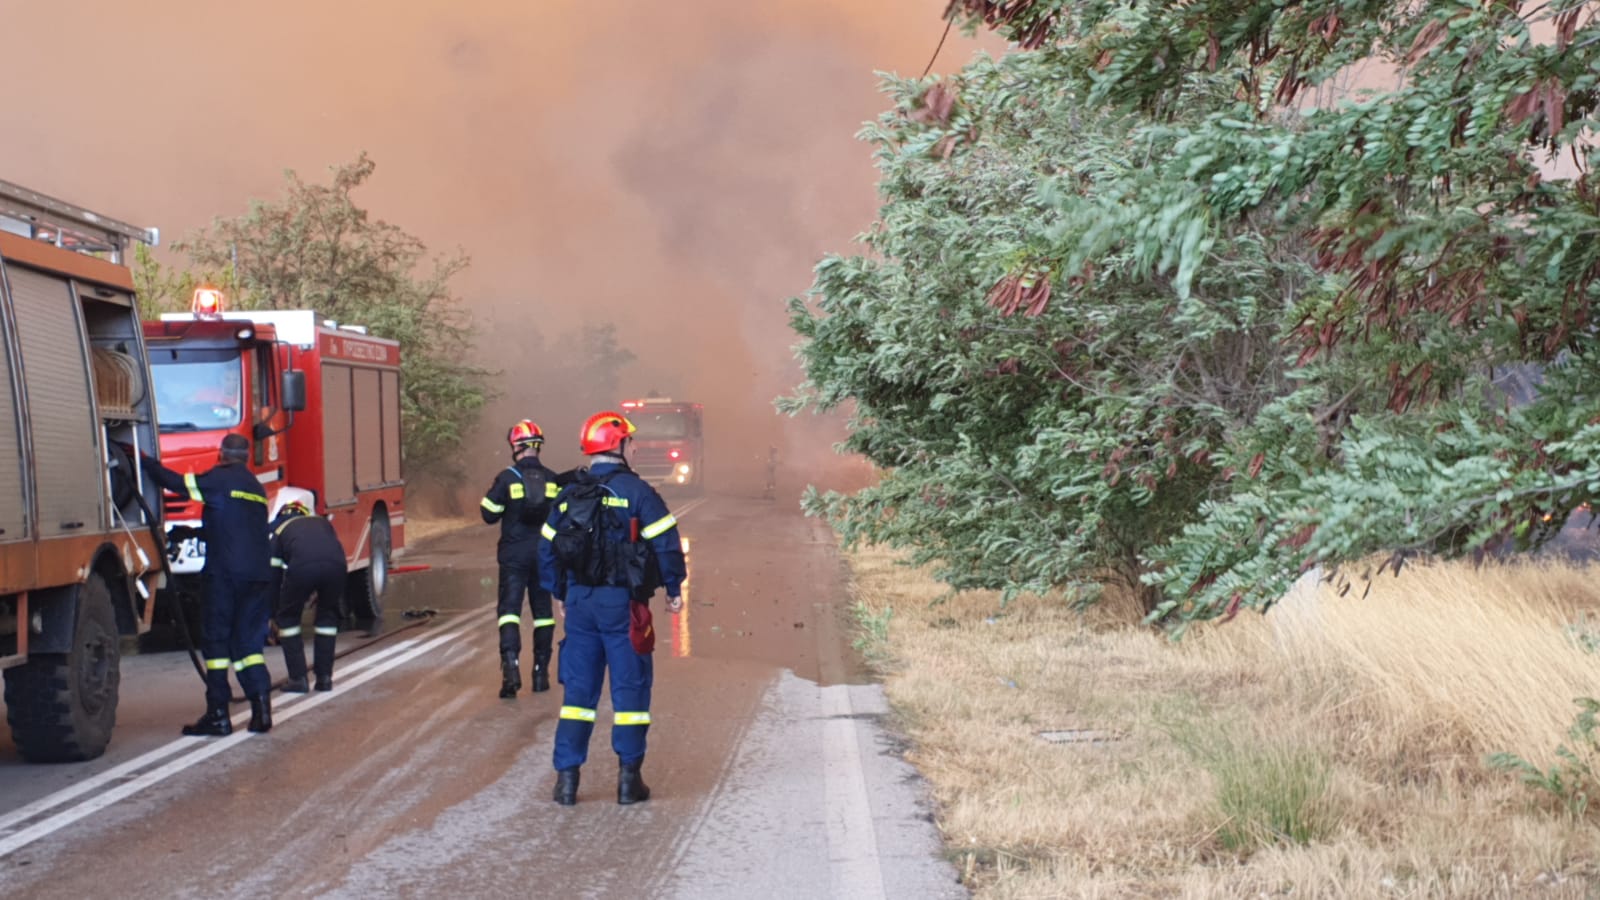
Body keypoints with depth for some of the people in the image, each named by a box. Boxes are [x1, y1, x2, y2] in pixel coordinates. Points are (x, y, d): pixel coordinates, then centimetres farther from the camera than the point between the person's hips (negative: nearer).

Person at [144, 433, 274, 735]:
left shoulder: (219, 479, -2)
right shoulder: (256, 486, 22)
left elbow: (176, 483, -3)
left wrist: (145, 461, 7)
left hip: (225, 571, -7)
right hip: (259, 572, 7)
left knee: (216, 640, -1)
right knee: (248, 642, 10)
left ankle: (218, 715, -3)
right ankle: (261, 706, -4)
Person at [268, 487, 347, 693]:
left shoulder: (278, 528, 31)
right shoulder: (322, 523, 39)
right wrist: (314, 594, 50)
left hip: (302, 566, -3)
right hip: (336, 563, 3)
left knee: (288, 618, 20)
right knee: (328, 615, 27)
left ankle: (297, 679, 15)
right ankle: (324, 678, 25)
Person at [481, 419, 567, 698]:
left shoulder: (507, 478, -9)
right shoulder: (553, 480, 0)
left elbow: (489, 515, -4)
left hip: (514, 553, -3)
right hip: (545, 553, 3)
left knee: (509, 607, -3)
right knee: (542, 609, 13)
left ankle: (510, 662, -24)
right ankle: (541, 671, 16)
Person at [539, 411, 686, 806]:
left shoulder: (570, 494, 8)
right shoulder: (636, 491, -9)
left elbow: (548, 547, 13)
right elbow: (665, 542, -11)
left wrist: (560, 594, 23)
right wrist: (674, 588, 1)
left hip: (580, 601, 5)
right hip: (622, 602, -5)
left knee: (578, 688, 10)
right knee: (630, 688, 3)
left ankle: (567, 778, 7)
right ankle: (629, 779, 4)